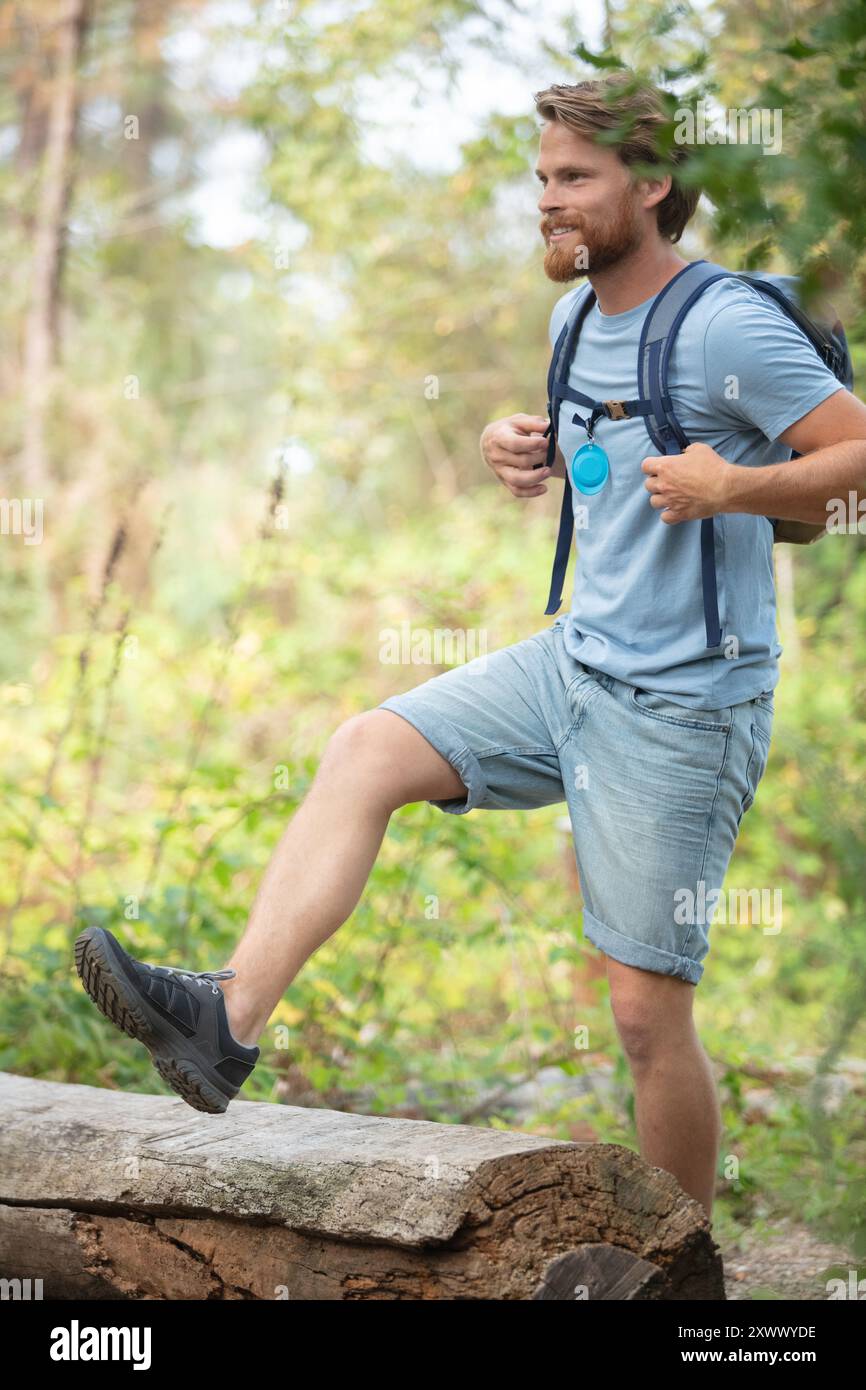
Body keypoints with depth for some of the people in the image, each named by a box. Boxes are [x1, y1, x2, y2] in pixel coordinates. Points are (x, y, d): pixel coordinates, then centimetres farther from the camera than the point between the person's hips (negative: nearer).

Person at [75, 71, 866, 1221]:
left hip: (682, 706, -8)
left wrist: (736, 486, -30)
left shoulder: (728, 327, -15)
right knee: (366, 750, -10)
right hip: (577, 656, 8)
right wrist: (526, 450, 7)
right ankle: (229, 1018, -20)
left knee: (647, 1010, -3)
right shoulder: (578, 319, 10)